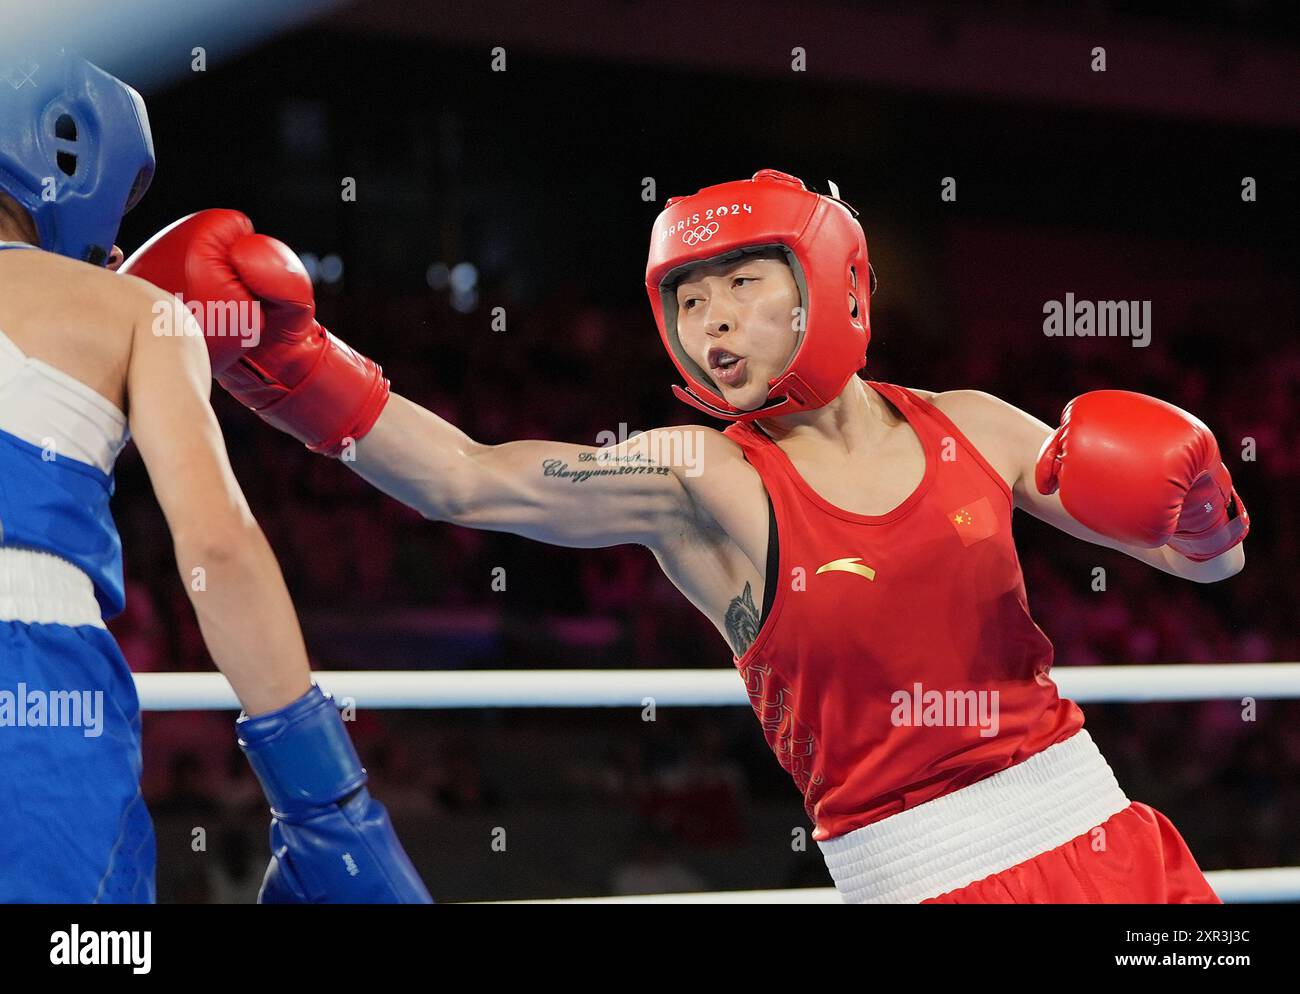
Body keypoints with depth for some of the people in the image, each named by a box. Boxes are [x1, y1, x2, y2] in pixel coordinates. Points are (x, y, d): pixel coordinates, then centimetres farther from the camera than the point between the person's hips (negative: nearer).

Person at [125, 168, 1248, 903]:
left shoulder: (968, 427, 4)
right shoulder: (705, 484, -6)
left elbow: (1212, 561, 12)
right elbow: (467, 479, -20)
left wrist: (1197, 506, -11)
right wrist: (294, 367, -30)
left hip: (1102, 835, 4)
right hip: (934, 879, -4)